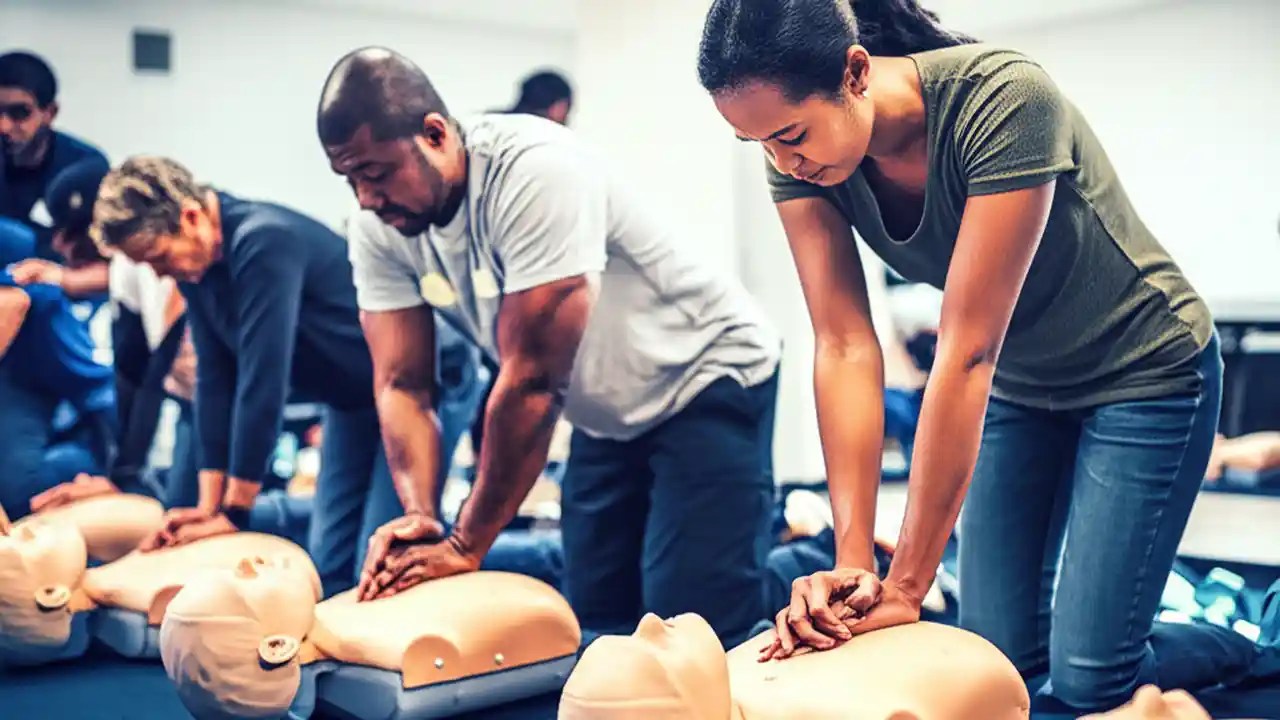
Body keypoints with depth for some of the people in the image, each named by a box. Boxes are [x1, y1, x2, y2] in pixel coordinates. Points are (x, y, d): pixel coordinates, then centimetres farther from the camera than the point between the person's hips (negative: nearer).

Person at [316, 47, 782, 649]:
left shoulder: (534, 172, -32)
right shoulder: (379, 228, -10)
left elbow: (532, 379, -31)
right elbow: (402, 385, -8)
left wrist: (465, 545, -25)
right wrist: (417, 515, -25)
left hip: (708, 380, -7)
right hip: (608, 415, 7)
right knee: (596, 622, 7)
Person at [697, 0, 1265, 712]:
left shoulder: (1005, 99, -34)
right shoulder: (800, 161, -17)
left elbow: (966, 351, -35)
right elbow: (845, 348, -20)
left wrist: (906, 586, -31)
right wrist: (852, 561, -26)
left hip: (1143, 371, -5)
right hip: (1019, 383, 5)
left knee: (1085, 675, -5)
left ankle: (1246, 650, 24)